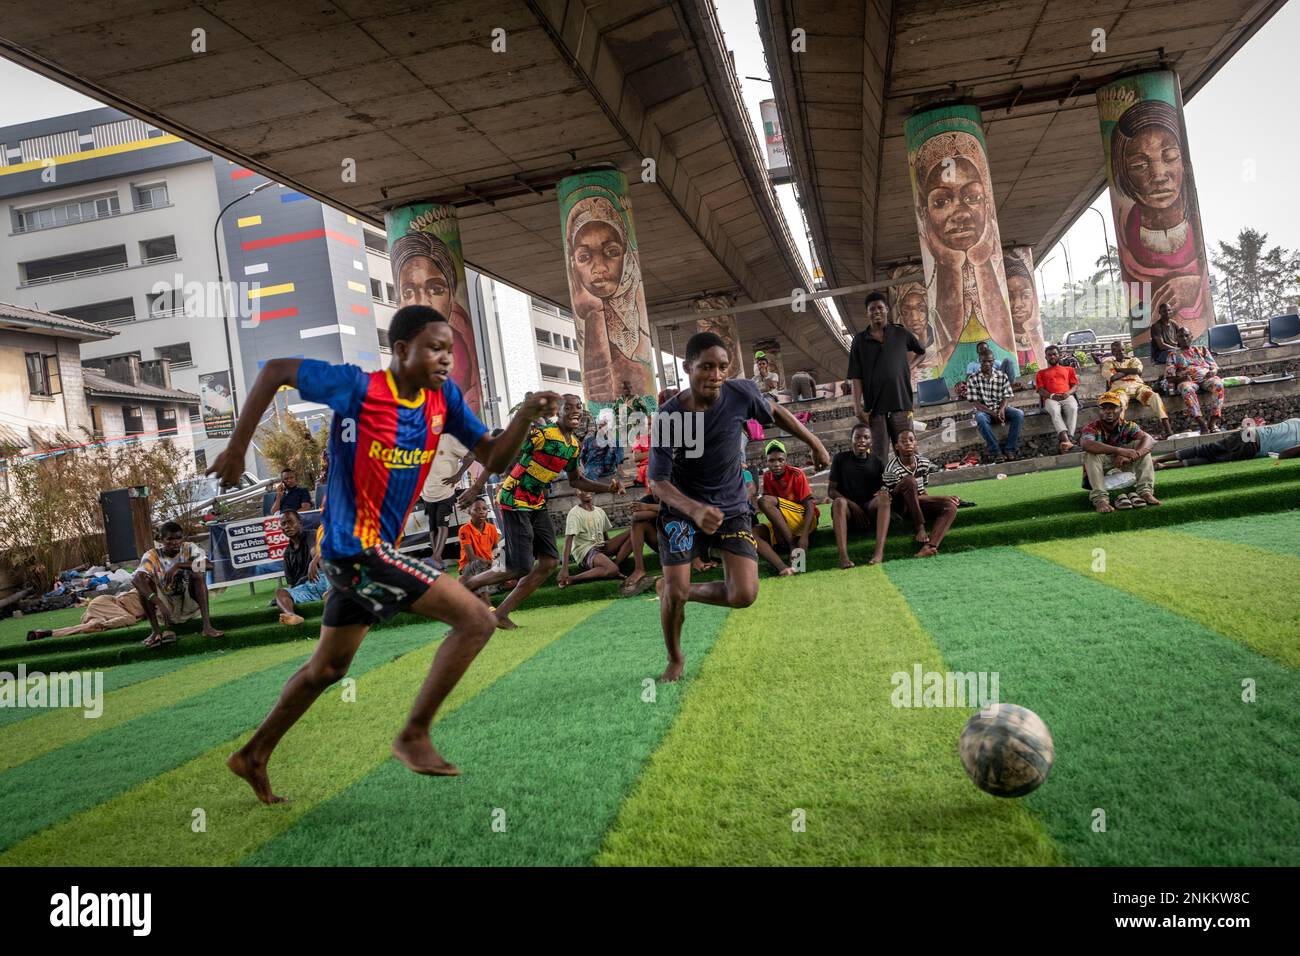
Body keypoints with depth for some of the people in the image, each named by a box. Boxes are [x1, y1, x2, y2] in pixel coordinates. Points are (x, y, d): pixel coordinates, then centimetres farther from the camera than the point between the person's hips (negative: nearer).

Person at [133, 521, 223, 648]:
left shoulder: (189, 548, -6)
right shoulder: (152, 556, -11)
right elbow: (135, 578, -31)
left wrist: (178, 566, -32)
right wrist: (159, 604, -43)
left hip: (190, 603, 0)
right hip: (165, 607, 0)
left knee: (197, 572, -25)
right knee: (144, 580, -21)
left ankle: (207, 626, -32)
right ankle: (155, 631, -27)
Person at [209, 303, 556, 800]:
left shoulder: (444, 397, 3)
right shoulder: (358, 387, -15)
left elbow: (492, 458, 4)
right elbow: (276, 370, -8)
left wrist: (526, 415, -13)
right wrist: (237, 447, -10)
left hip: (363, 554, 8)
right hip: (356, 548, -8)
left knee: (328, 668, 22)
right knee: (476, 620, -14)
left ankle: (254, 755, 37)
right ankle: (413, 736, -3)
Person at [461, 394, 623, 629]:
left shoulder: (574, 445, 7)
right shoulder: (541, 433, -19)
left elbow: (576, 481, 21)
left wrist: (607, 487, 9)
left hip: (537, 504, 9)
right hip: (514, 501, -9)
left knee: (550, 561, 1)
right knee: (521, 569, -12)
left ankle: (501, 614, 9)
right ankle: (464, 587, 9)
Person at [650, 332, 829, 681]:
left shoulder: (741, 393, -16)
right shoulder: (669, 417, -22)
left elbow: (775, 412, 7)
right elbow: (657, 481, -20)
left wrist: (815, 444, 15)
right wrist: (695, 510, -38)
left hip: (732, 507, 2)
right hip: (682, 508, -2)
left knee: (744, 596, -9)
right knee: (674, 592, -11)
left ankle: (681, 591, 20)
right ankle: (675, 660, 20)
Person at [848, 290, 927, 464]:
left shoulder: (901, 334, 9)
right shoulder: (860, 340, 6)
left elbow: (921, 352, 27)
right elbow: (855, 377, 2)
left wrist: (909, 366, 9)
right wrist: (858, 407, -7)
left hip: (901, 404, 1)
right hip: (874, 406, 0)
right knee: (878, 456, 0)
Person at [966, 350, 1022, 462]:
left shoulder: (1002, 376, 2)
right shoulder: (972, 379, -5)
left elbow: (1006, 397, 0)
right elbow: (976, 402, -9)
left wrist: (1001, 410, -22)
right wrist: (993, 413, -21)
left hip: (1001, 408, 3)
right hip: (984, 410, -2)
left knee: (1019, 414, -26)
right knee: (980, 418, -38)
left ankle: (1009, 449, -22)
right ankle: (996, 452, -32)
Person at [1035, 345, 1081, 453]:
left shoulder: (1069, 369, 30)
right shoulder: (1041, 372, 28)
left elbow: (1075, 385, 18)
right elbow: (1040, 389, 12)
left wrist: (1068, 392, -7)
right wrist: (1051, 395, -10)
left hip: (1067, 397, 1)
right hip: (1051, 398, -1)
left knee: (1073, 409, -37)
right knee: (1054, 411, -38)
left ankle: (1068, 439, -48)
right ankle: (1065, 439, -55)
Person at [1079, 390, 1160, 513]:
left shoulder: (1128, 426, -5)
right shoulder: (1092, 428, -13)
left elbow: (1150, 440, -23)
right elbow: (1087, 444, -38)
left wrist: (1132, 456, -44)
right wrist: (1120, 450, -47)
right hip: (1101, 476, -2)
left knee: (1140, 444, -15)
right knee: (1092, 453, -30)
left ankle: (1145, 491, -22)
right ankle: (1100, 498, -37)